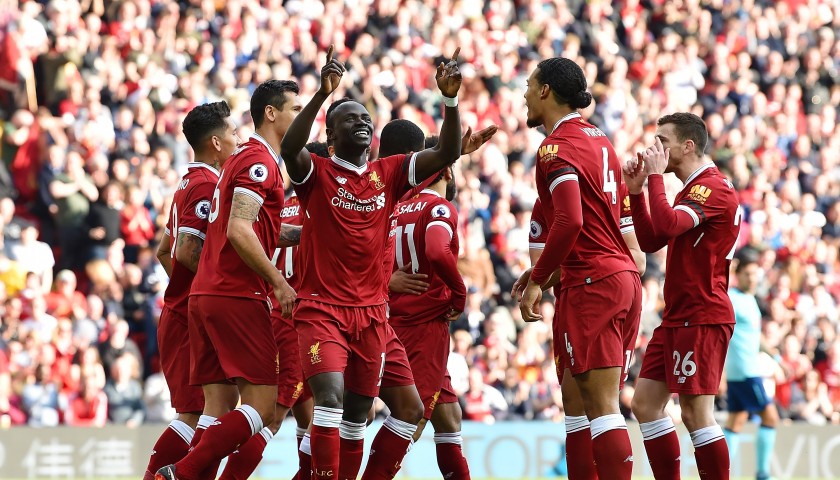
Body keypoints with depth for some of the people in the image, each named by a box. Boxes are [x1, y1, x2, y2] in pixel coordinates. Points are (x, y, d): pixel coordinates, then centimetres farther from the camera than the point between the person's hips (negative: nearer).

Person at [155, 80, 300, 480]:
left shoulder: (240, 159, 22)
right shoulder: (259, 162, -9)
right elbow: (239, 231, -18)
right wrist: (278, 282, -14)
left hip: (205, 296, 10)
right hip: (237, 297, -10)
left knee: (220, 408, 5)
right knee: (262, 404, -9)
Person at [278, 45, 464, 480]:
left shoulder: (389, 173, 7)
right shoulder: (317, 173, -4)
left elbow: (447, 153, -2)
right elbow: (290, 149, -26)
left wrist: (450, 100, -19)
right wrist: (322, 94, -38)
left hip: (371, 311, 5)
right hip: (321, 309, -5)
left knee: (358, 413, 10)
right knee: (330, 398, -22)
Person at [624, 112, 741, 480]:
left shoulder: (713, 187, -12)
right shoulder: (691, 191, 21)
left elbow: (667, 225, -27)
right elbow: (650, 242, 20)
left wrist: (656, 176, -16)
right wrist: (636, 191, 10)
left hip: (702, 318, -10)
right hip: (677, 317, 10)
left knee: (696, 413, -12)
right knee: (645, 403, 8)